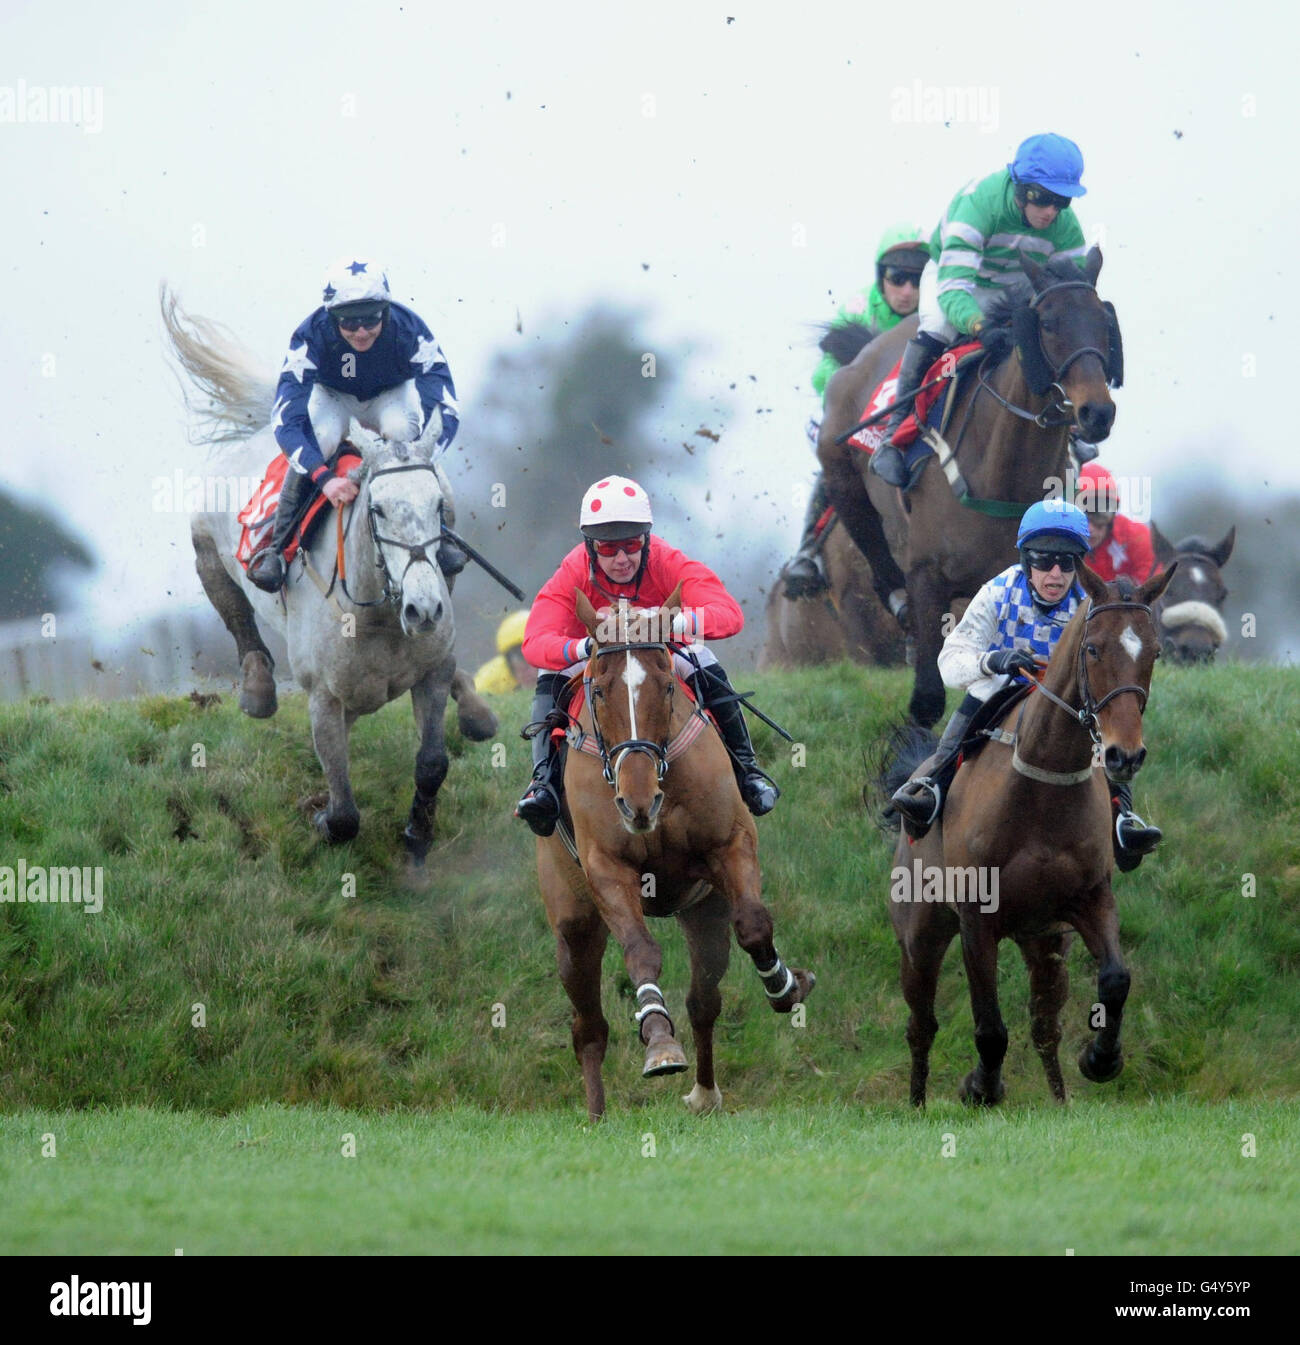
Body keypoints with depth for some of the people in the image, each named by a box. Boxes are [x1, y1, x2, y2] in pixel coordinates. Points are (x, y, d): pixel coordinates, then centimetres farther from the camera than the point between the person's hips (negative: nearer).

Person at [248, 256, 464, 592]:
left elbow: (446, 413, -32)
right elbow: (286, 422, -37)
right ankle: (277, 545, -18)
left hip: (392, 397, 0)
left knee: (402, 429, -34)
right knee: (319, 437, -33)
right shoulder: (311, 337, -34)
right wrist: (324, 477, -51)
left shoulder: (410, 331, -32)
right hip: (332, 397, 0)